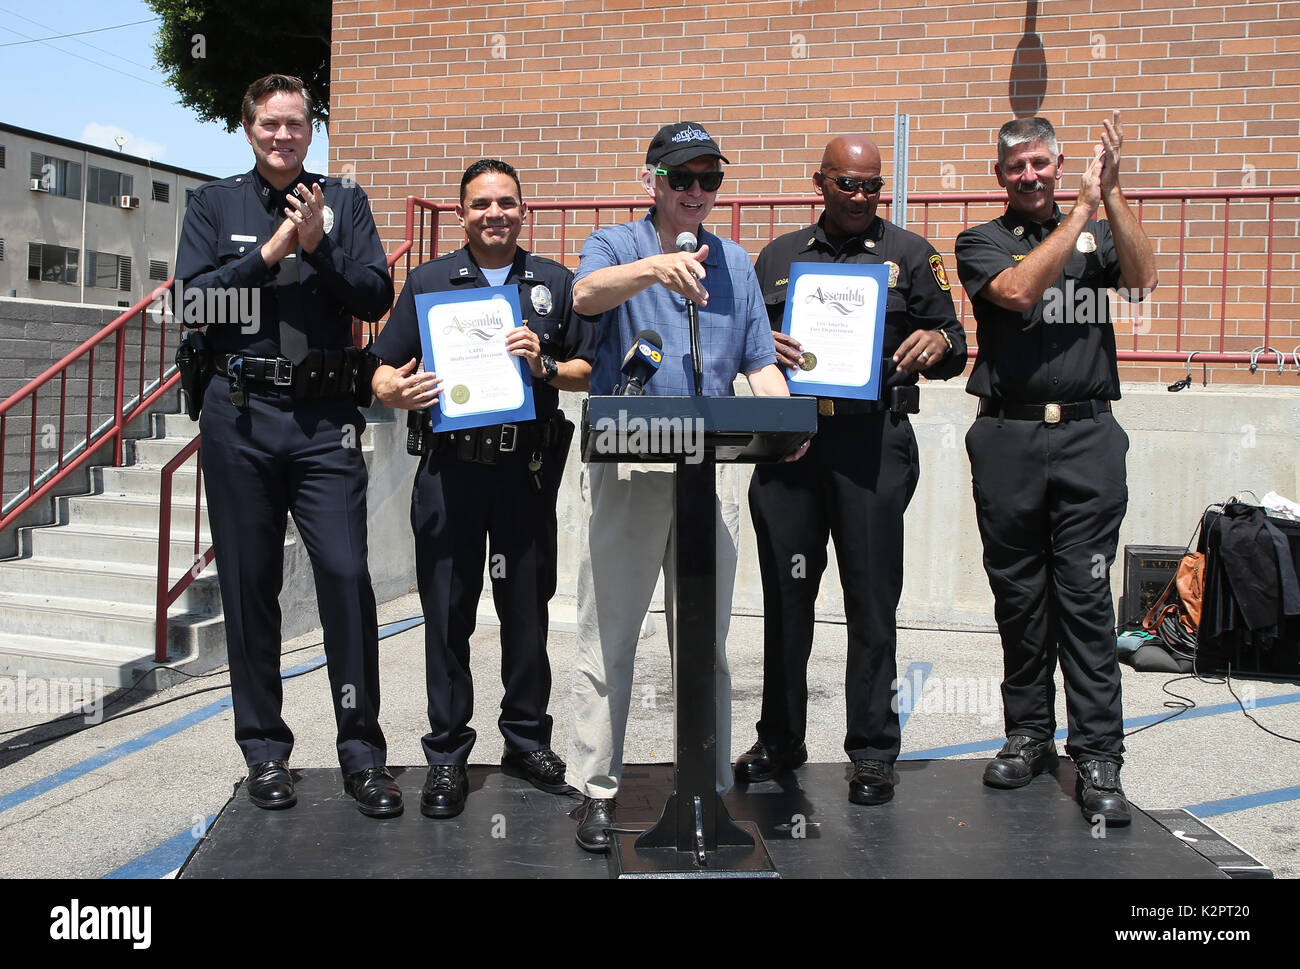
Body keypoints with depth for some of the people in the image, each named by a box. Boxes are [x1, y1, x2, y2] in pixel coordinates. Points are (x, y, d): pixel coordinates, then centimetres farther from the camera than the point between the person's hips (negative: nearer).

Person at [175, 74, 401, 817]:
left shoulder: (344, 202, 10)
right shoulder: (214, 204, 10)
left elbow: (377, 297, 0)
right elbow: (192, 303, -1)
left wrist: (320, 246, -13)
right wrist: (270, 253, -9)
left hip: (325, 418, -1)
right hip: (240, 418, 1)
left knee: (346, 575, -8)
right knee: (249, 585, 6)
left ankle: (362, 751, 3)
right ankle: (265, 749, 19)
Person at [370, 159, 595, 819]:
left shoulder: (554, 283, 11)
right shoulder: (428, 282, 9)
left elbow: (587, 373, 9)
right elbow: (383, 373, 6)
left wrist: (543, 365, -10)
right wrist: (398, 392, -16)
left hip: (528, 467, 1)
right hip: (451, 467, -1)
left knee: (527, 607, 8)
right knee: (448, 613, 2)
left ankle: (528, 740, 23)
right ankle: (447, 756, 13)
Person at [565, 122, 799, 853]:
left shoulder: (735, 263, 16)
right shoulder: (616, 246, 4)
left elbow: (761, 365, 13)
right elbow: (587, 294, -20)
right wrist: (653, 268, -39)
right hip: (628, 462, -3)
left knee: (710, 640, 9)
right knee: (609, 635, 1)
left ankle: (713, 788, 18)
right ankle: (597, 789, 11)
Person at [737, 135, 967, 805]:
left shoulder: (909, 254, 12)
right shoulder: (778, 257, 18)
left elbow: (951, 343, 10)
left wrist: (938, 342, -13)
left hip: (873, 441, -2)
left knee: (872, 599, -1)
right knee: (785, 593, 6)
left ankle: (873, 751, 9)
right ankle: (780, 738, 20)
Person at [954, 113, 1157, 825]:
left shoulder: (1097, 235, 14)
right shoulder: (980, 243, 9)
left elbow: (1142, 279, -6)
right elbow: (1018, 290, -11)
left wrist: (1110, 192, -11)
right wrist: (1082, 211, -8)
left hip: (1087, 434, 0)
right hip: (1007, 437, 0)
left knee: (1085, 594, -3)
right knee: (1018, 593, 7)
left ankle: (1097, 758, 0)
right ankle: (1028, 735, 19)